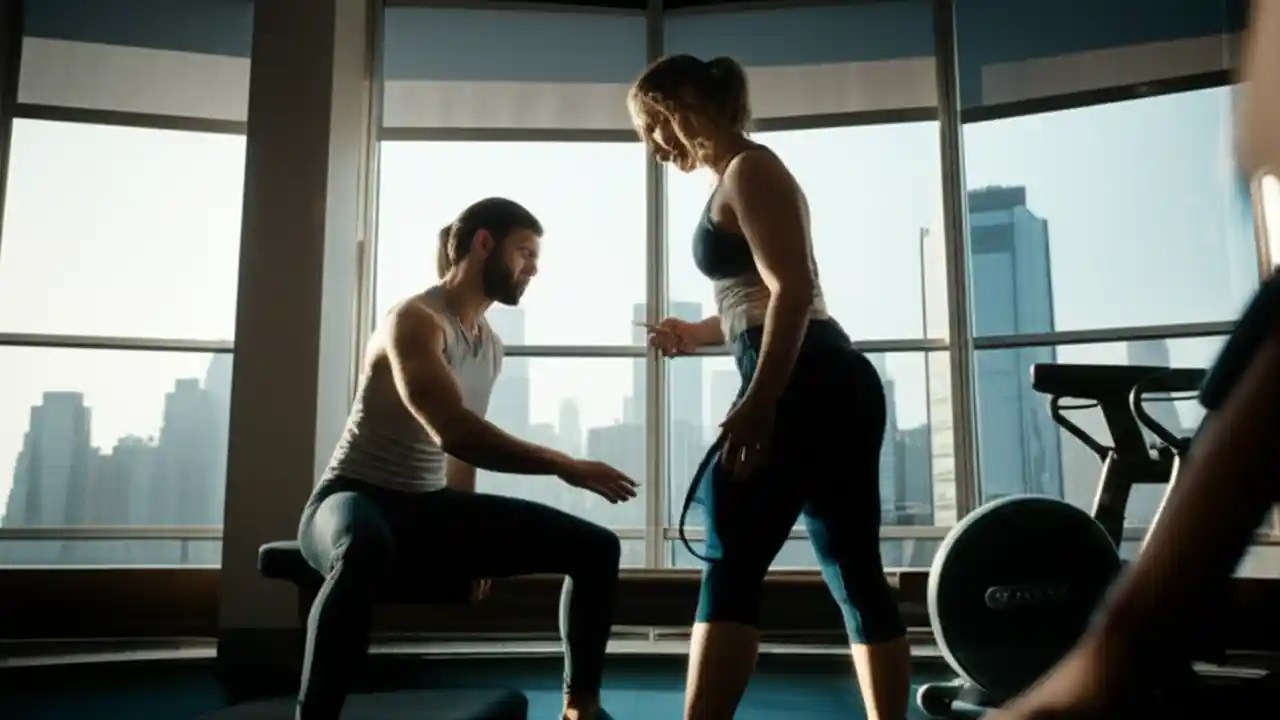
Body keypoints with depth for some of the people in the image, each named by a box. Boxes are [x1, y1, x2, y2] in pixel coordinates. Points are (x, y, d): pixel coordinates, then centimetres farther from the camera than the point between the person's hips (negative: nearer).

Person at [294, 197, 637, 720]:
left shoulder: (491, 345, 10)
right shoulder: (415, 319, -16)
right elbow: (453, 432, -30)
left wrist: (470, 539, 20)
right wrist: (563, 466, -29)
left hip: (430, 507, 8)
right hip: (353, 499, -8)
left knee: (596, 547, -1)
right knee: (366, 548, -47)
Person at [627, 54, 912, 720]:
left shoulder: (748, 172, -4)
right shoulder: (744, 178, 24)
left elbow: (793, 292, -17)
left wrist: (756, 403, -23)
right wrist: (694, 334, 26)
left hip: (804, 388, -10)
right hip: (836, 387, 11)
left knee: (730, 566, -9)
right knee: (856, 575, 7)